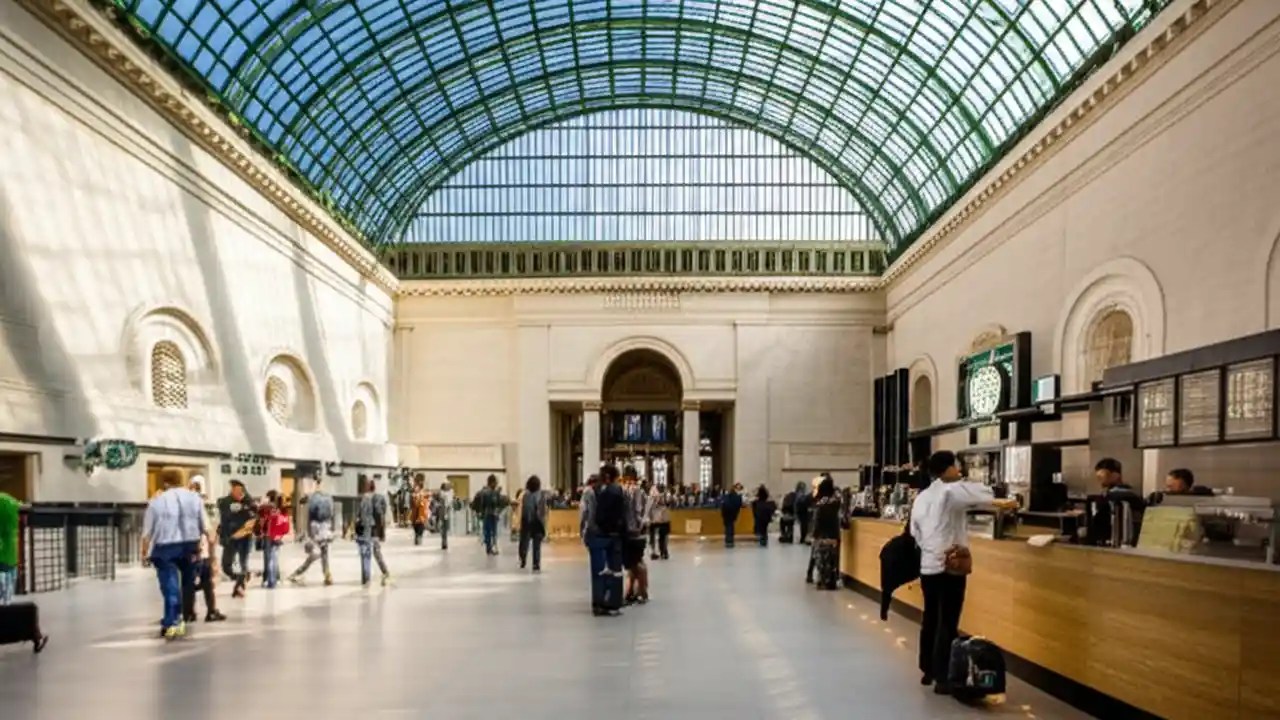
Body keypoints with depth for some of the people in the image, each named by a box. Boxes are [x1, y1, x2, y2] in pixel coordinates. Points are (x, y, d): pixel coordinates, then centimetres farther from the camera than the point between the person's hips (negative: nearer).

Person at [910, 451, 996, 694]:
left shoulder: (921, 497, 10)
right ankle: (942, 679, 3)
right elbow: (988, 496, -14)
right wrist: (963, 483, 1)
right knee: (948, 624, -1)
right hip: (949, 568, -7)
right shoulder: (952, 491, -11)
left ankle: (927, 671, 26)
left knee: (930, 620, 16)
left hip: (927, 566, 7)